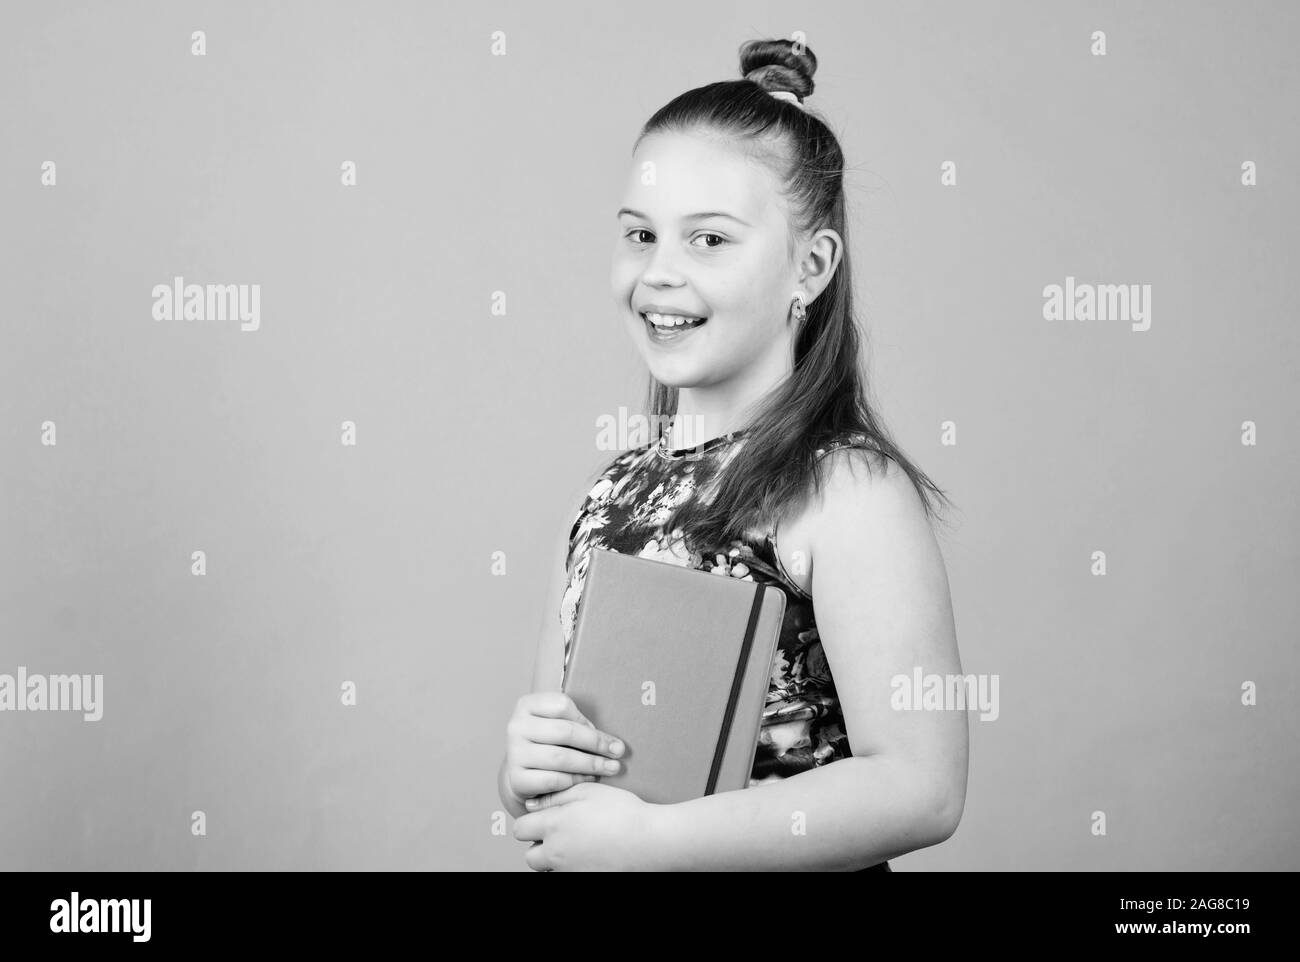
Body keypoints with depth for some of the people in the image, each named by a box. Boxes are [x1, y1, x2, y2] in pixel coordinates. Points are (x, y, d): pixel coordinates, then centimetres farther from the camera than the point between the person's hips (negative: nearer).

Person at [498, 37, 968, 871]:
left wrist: (644, 836, -23)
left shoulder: (849, 489, -18)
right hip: (596, 852, 5)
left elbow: (919, 789, -25)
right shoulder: (614, 491, -1)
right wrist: (525, 769, -15)